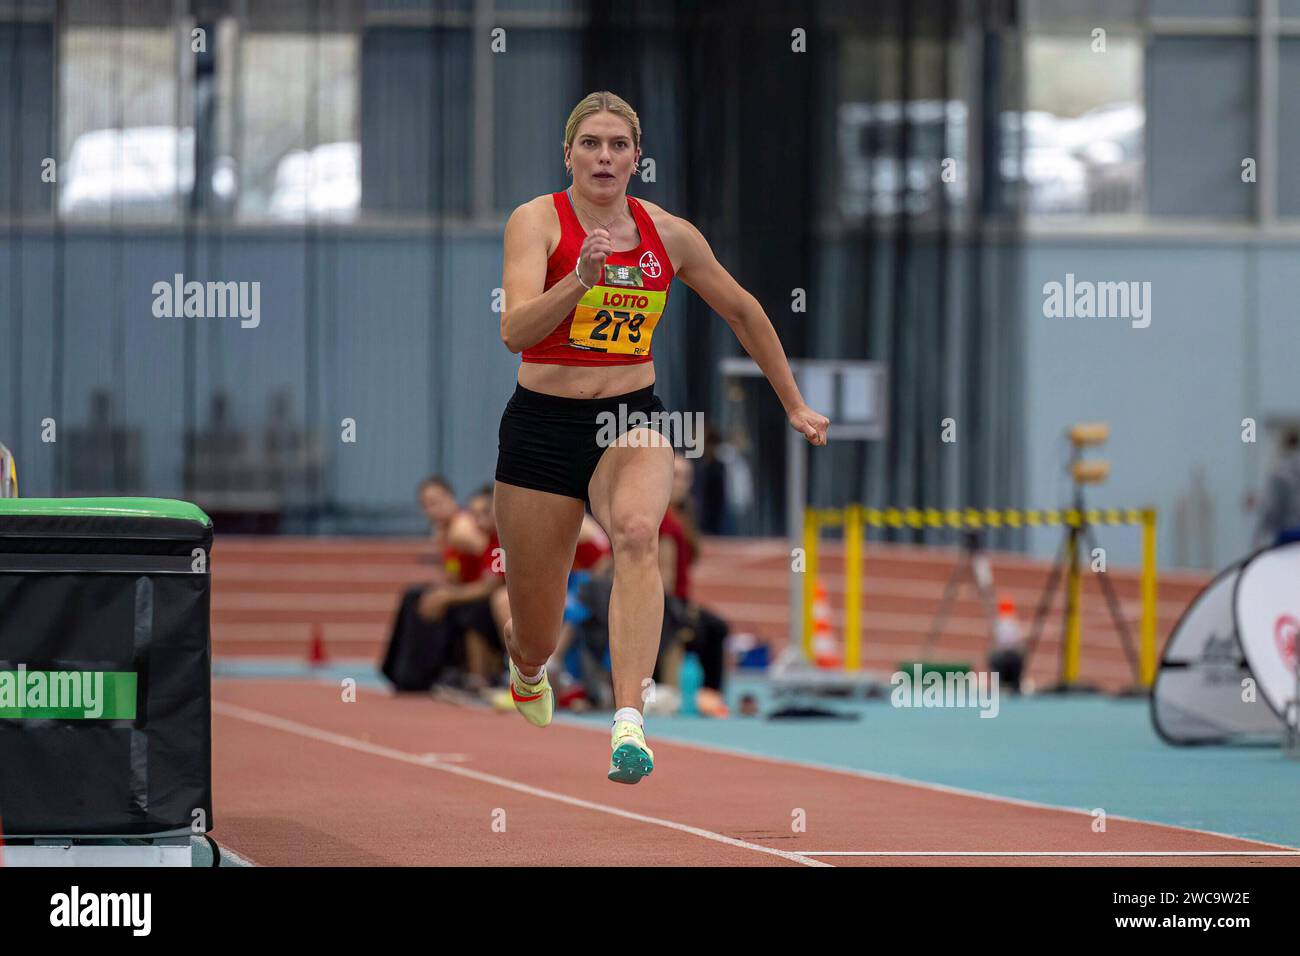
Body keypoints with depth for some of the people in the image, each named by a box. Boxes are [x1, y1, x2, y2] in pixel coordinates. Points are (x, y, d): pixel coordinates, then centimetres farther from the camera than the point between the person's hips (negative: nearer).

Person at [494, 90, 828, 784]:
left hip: (632, 420, 1)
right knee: (535, 642, 7)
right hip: (542, 423, -1)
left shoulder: (669, 234, 4)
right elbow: (514, 330, -22)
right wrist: (580, 280, -38)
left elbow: (743, 312, 19)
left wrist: (794, 406, 24)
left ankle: (629, 722, -45)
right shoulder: (538, 221, -7)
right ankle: (526, 665, 48)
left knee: (636, 531, -36)